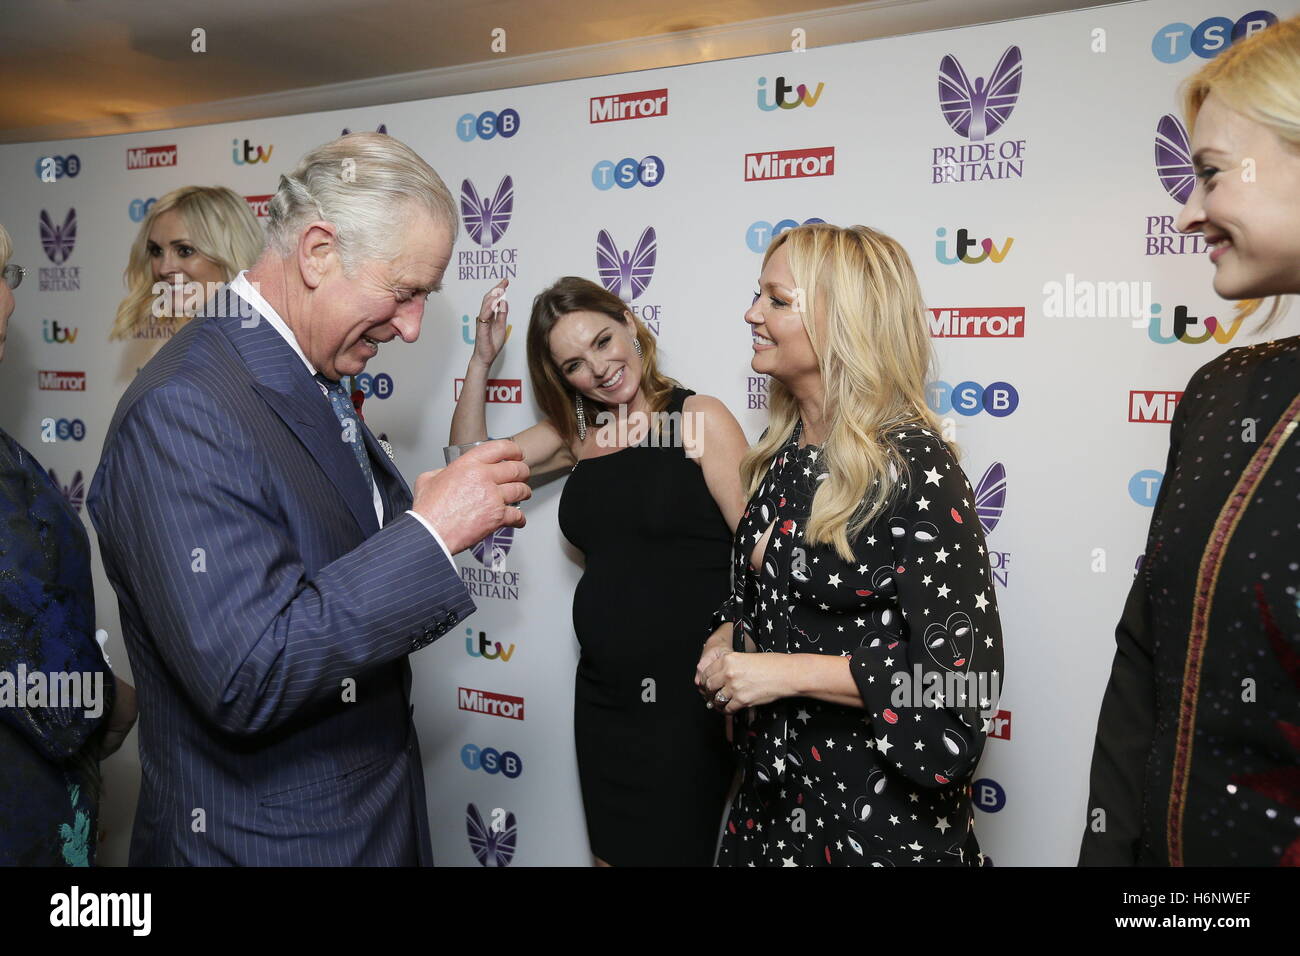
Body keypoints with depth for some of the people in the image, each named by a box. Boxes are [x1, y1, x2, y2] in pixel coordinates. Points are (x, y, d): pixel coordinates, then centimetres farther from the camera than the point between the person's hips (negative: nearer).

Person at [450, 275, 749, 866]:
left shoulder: (701, 419, -9)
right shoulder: (578, 434, 8)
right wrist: (482, 359, 3)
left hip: (686, 695, -5)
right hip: (604, 693, 6)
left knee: (672, 850, 10)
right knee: (612, 851, 19)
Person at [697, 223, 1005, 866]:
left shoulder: (912, 467, -20)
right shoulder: (780, 450, 3)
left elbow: (962, 672, -22)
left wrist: (789, 674, -23)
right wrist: (726, 643, -3)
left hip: (879, 803, -7)